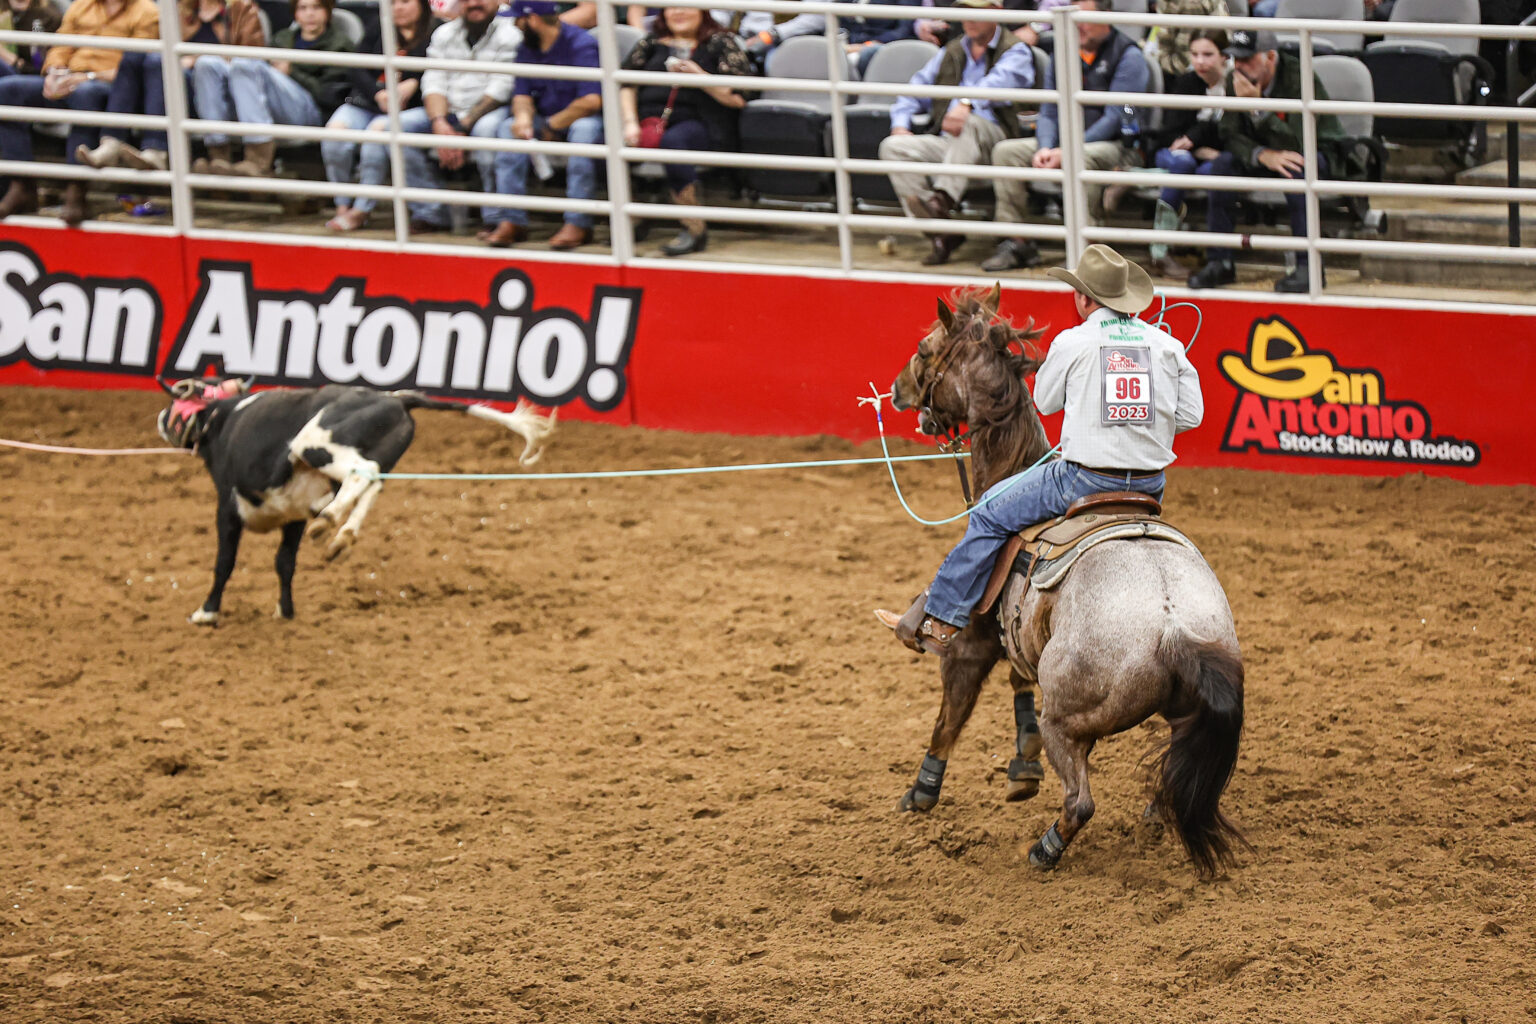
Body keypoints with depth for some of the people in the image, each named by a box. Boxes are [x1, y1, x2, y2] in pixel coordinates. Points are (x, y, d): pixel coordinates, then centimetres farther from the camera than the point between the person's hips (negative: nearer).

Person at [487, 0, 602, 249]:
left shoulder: (580, 44, -17)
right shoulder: (527, 49, 6)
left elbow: (591, 100, -25)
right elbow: (521, 96, 6)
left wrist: (552, 126, -14)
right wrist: (523, 115, -20)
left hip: (586, 119, -6)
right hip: (548, 123, 6)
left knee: (583, 128, -38)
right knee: (509, 128, -18)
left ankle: (578, 223, -37)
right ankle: (513, 221, -23)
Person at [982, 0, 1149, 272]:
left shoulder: (1128, 56, -8)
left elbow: (1115, 119, -15)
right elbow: (1049, 113, 14)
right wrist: (1045, 148, -10)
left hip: (1115, 145, -7)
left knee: (1079, 159, -39)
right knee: (1006, 151, -8)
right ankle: (1016, 244, -10)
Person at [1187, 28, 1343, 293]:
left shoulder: (1300, 79, -27)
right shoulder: (1237, 81, -8)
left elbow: (1295, 145, -35)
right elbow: (1230, 136, -11)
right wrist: (1264, 155, -31)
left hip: (1320, 154, -6)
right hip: (1268, 157, 6)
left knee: (1297, 168, -38)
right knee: (1223, 163, -18)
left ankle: (1307, 267, -34)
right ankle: (1219, 263, -14)